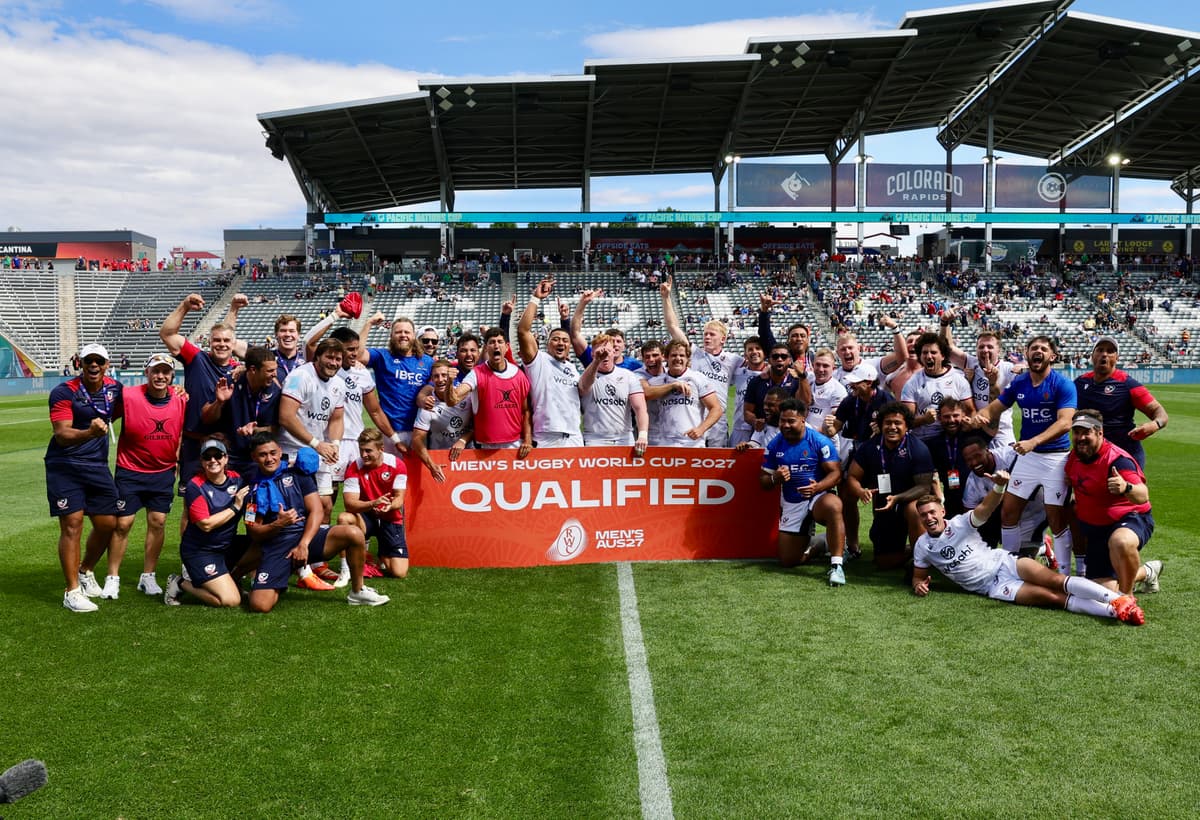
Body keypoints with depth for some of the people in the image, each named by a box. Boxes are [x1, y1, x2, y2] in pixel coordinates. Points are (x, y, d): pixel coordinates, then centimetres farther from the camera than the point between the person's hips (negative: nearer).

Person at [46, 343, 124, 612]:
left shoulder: (115, 388, 2)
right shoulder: (64, 392, -14)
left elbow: (124, 414, 21)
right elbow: (62, 435, -22)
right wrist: (89, 433, -44)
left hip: (98, 466, 5)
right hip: (64, 467, -5)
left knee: (107, 524, 5)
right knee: (72, 524, -8)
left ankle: (85, 572, 32)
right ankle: (72, 592, 0)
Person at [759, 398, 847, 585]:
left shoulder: (819, 442, -10)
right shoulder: (774, 446, 1)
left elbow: (835, 472, -12)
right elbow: (763, 481, 6)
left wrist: (818, 487, -32)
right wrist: (776, 478, -18)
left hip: (818, 498, -4)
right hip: (791, 504, 4)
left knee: (833, 506, -42)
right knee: (787, 560, 0)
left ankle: (836, 565, -34)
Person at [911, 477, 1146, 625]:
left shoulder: (960, 524, 0)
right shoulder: (922, 546, 3)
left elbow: (986, 508, -15)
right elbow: (919, 575, 15)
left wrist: (999, 486, -36)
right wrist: (918, 584, -10)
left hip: (1005, 562, 1)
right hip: (995, 587, -1)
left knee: (1055, 580, -25)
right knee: (1051, 597, -20)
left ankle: (1118, 600, -33)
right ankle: (1114, 612, -32)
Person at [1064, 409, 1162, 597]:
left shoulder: (1117, 459, -22)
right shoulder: (1074, 457, 0)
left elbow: (1143, 496, -37)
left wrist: (1126, 488, -57)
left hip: (1131, 520, -7)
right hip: (1096, 530, 7)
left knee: (1121, 542, -45)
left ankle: (1127, 595, -21)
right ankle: (1146, 573, 31)